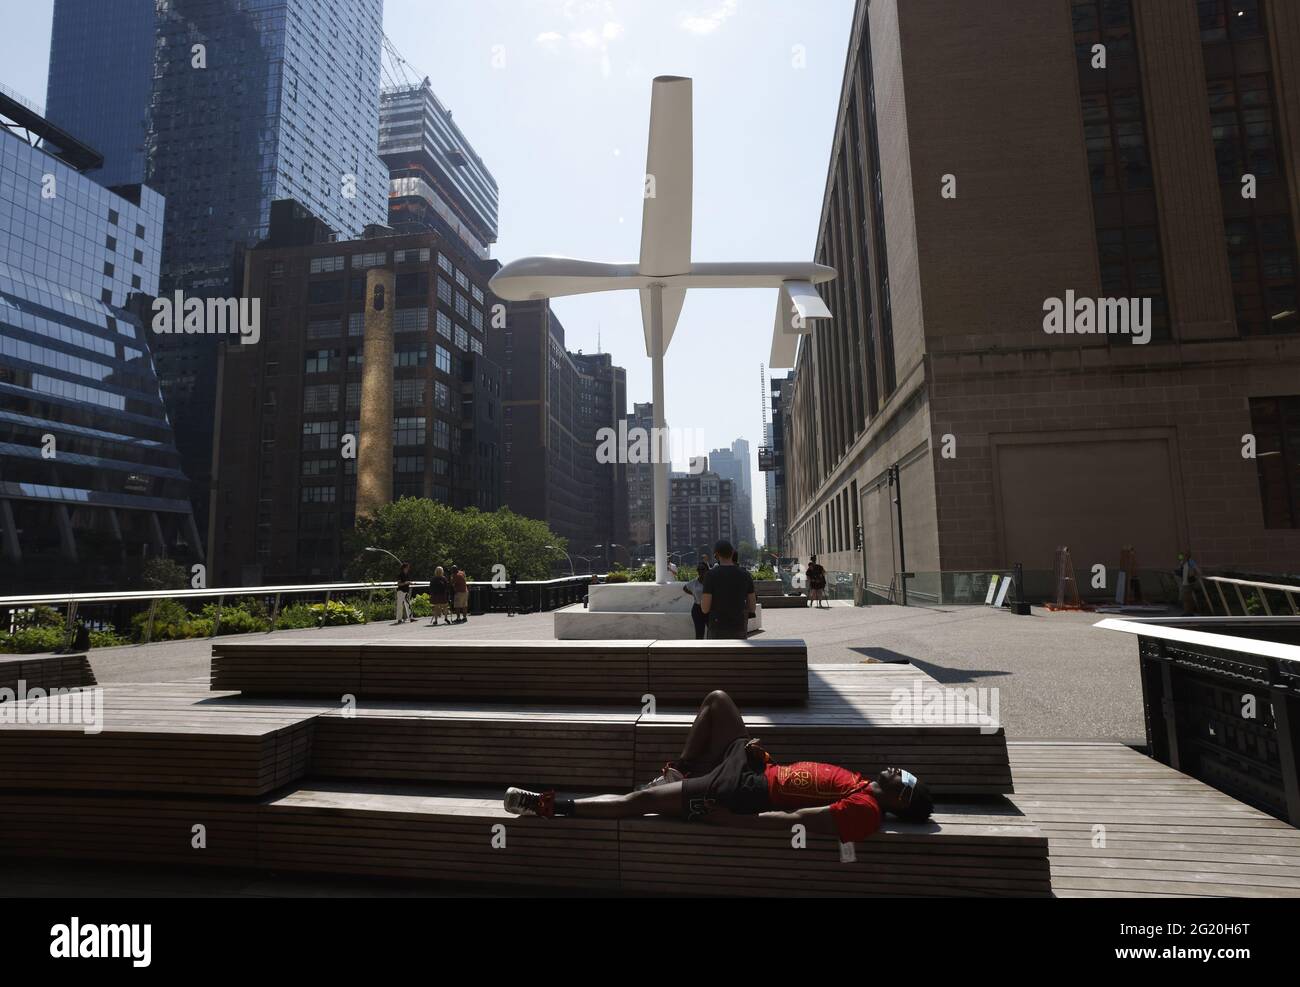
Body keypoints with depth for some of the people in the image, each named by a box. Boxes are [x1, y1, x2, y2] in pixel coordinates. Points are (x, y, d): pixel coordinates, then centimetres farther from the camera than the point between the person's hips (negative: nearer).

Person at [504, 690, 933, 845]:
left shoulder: (864, 811, -19)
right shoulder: (861, 784, 7)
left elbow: (795, 819, -26)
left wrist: (726, 818, -28)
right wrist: (761, 753, 4)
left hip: (745, 794, -8)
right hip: (757, 771, 9)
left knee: (638, 799, -9)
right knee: (716, 700, 9)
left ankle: (549, 805, 6)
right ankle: (681, 771, 21)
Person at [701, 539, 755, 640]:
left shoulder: (711, 575, -11)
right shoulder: (745, 575, 1)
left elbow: (705, 608, -11)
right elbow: (752, 607, 5)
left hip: (718, 630, -3)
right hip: (739, 629, 3)